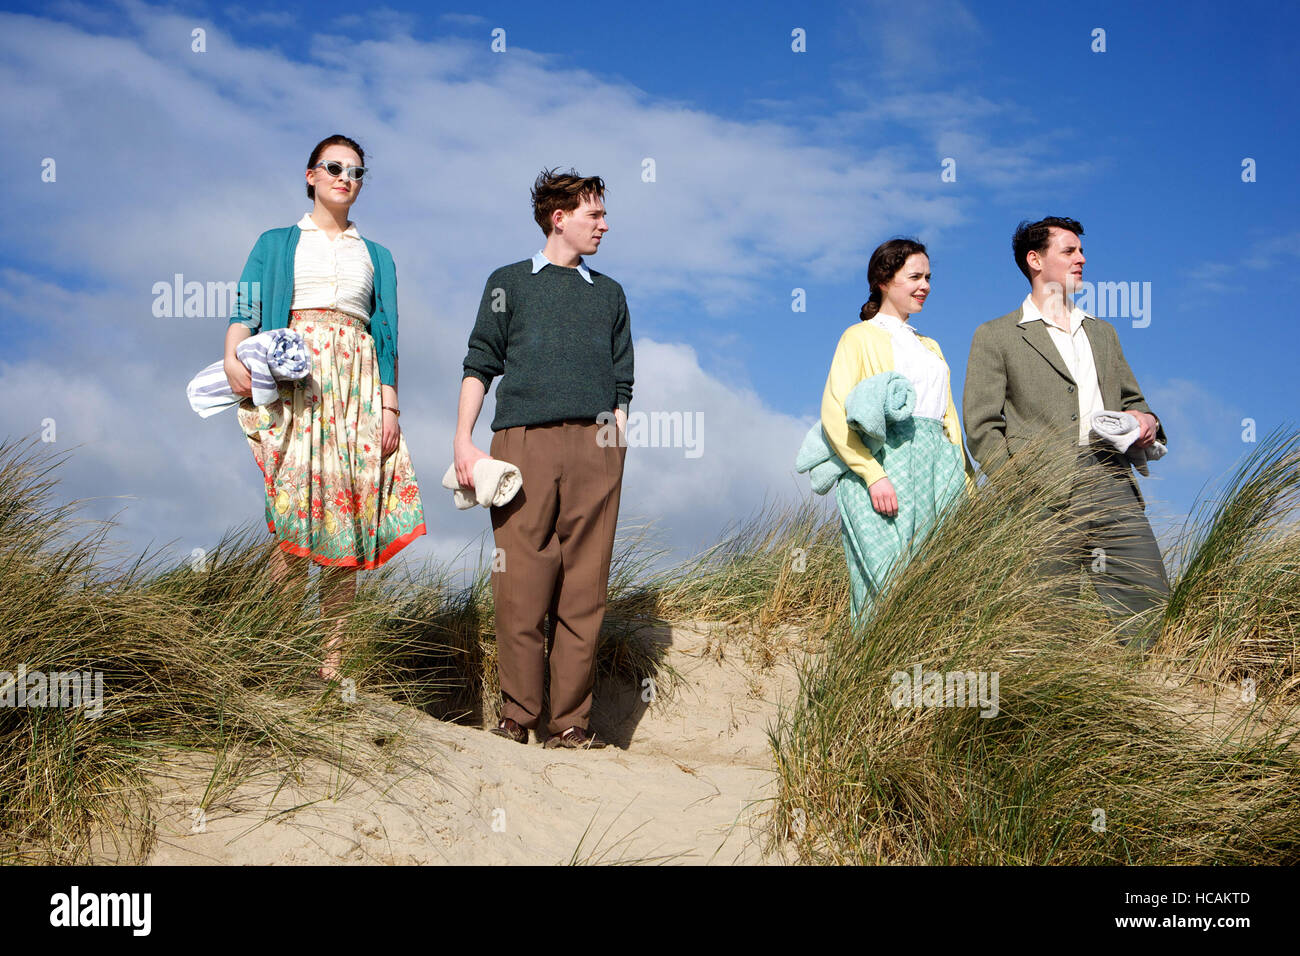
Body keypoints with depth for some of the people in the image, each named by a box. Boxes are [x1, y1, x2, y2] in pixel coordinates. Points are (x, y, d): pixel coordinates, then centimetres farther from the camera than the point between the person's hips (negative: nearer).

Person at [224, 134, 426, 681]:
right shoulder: (277, 243, 18)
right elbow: (244, 308, 6)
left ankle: (332, 660, -4)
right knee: (299, 508, -17)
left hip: (357, 380, 2)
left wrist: (390, 404, 3)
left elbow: (387, 334, 16)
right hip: (295, 376, -2)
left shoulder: (375, 256, 23)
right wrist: (233, 355, -15)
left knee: (346, 513, -5)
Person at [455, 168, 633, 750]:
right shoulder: (509, 284, 16)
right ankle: (517, 716, 2)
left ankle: (571, 722, 1)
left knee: (584, 591, -3)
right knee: (520, 586, -7)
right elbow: (480, 365, 10)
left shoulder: (609, 294, 23)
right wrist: (463, 440, -2)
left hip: (594, 447, 2)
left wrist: (616, 446, 8)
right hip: (523, 445, -2)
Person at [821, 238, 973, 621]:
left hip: (939, 471, 6)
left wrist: (964, 482, 10)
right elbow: (834, 414, -6)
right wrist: (874, 474, -17)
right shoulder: (861, 337, 6)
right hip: (886, 460, -6)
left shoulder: (930, 347, 26)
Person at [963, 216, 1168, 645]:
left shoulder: (1102, 332, 26)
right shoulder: (995, 337, 8)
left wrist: (1145, 419, 6)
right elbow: (983, 427, 0)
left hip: (1111, 482, 5)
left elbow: (1130, 398, 32)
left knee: (1151, 601, -6)